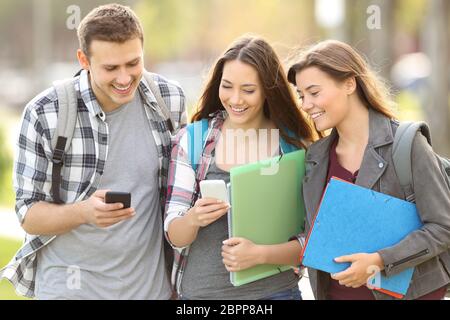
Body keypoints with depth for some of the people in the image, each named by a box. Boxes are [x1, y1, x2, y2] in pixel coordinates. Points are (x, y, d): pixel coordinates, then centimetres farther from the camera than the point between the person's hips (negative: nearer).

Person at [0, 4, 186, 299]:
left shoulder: (171, 101, -4)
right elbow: (29, 214, -8)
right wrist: (84, 212, -27)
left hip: (151, 285, 3)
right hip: (68, 287, -2)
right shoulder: (44, 114, -13)